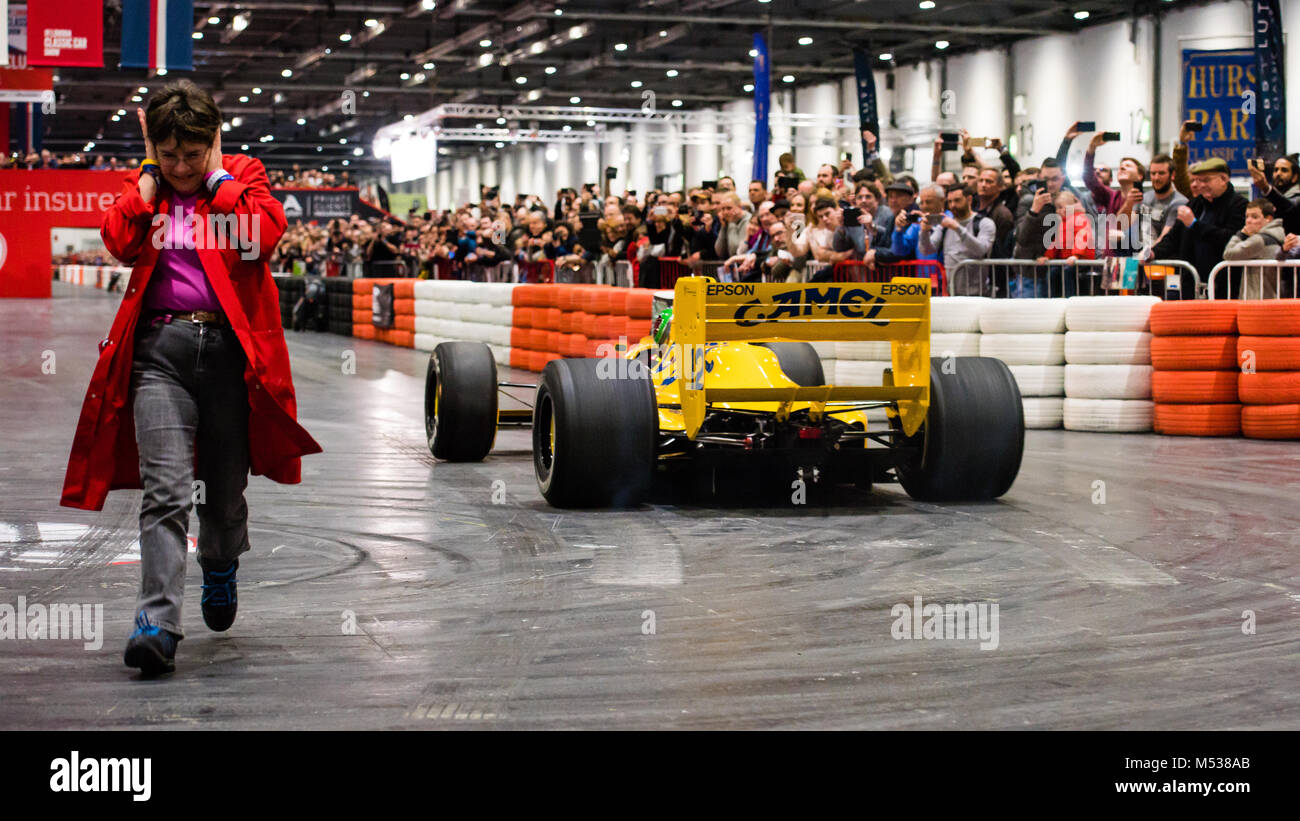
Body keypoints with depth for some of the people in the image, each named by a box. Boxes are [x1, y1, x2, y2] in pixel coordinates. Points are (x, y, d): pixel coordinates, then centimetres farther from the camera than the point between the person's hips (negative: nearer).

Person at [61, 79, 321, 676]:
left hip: (232, 348, 0)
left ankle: (220, 569, 43)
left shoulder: (243, 176, 8)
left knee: (225, 487, 13)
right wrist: (152, 173, 0)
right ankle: (158, 622, -19)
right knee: (166, 490, -14)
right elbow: (119, 240, -7)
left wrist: (216, 174, -4)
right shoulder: (143, 188, 13)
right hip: (160, 349, 0)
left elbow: (264, 235, -12)